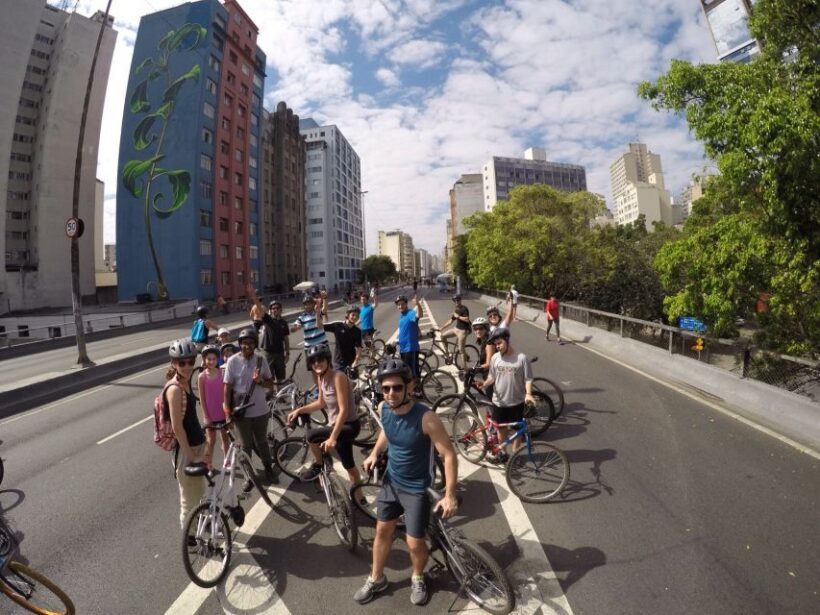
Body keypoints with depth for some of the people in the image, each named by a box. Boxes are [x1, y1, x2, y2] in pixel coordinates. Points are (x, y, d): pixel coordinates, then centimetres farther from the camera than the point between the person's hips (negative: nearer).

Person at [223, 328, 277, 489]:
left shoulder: (260, 360, -4)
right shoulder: (233, 361, -10)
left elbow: (271, 384, 2)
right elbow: (227, 387, -7)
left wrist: (260, 381, -19)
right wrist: (227, 409, -9)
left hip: (260, 410, 2)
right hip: (241, 412, -2)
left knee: (262, 442, 17)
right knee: (246, 445, 12)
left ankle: (268, 468, 38)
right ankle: (249, 476, 28)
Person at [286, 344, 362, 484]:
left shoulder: (338, 377, -26)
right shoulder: (321, 377, 1)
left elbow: (343, 410, -28)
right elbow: (321, 403, 15)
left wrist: (333, 438, -32)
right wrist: (299, 410, 5)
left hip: (348, 426, -9)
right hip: (336, 425, 9)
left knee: (310, 435, -20)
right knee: (349, 464, 19)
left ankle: (318, 465, 7)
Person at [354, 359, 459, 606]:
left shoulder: (425, 417, -32)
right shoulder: (384, 409, -13)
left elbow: (449, 455, -24)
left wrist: (450, 494, -24)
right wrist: (375, 452, 0)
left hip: (416, 488, -5)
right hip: (391, 481, 5)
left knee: (415, 543, 5)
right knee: (383, 530, 19)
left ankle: (417, 578, 38)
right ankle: (376, 579, 42)